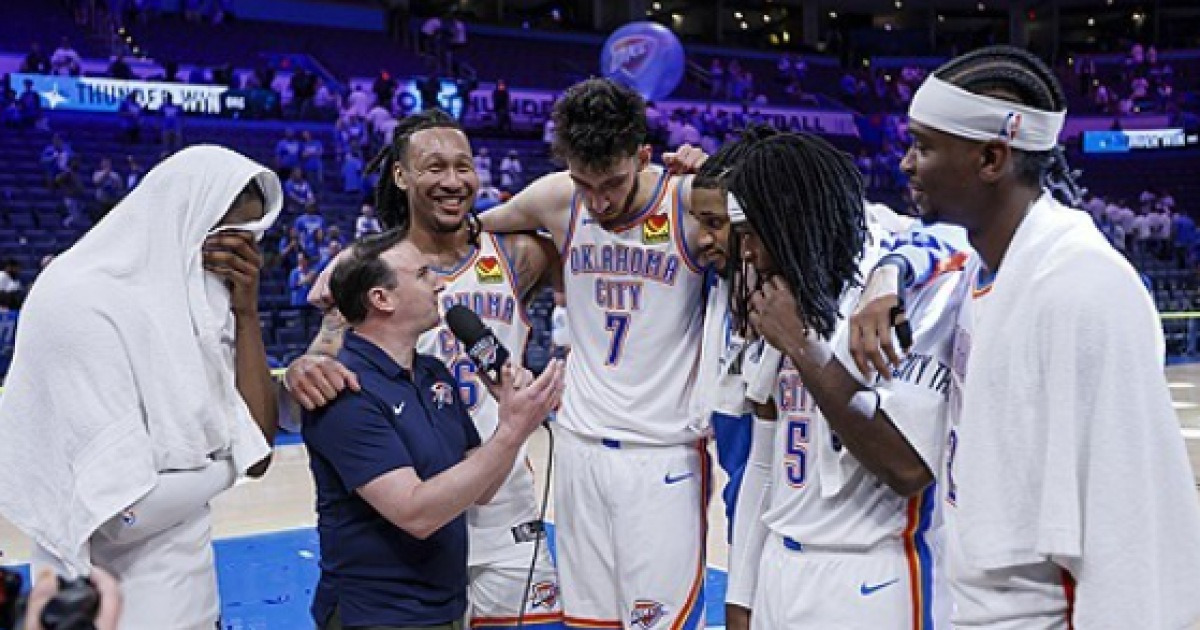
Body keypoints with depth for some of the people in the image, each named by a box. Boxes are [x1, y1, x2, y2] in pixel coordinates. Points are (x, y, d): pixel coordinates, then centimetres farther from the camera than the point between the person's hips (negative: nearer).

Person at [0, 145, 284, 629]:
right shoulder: (86, 304, -20)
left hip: (186, 578, 8)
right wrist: (220, 468, -7)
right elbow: (123, 511, -25)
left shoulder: (192, 306, 2)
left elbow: (256, 454, -1)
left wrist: (246, 313, -7)